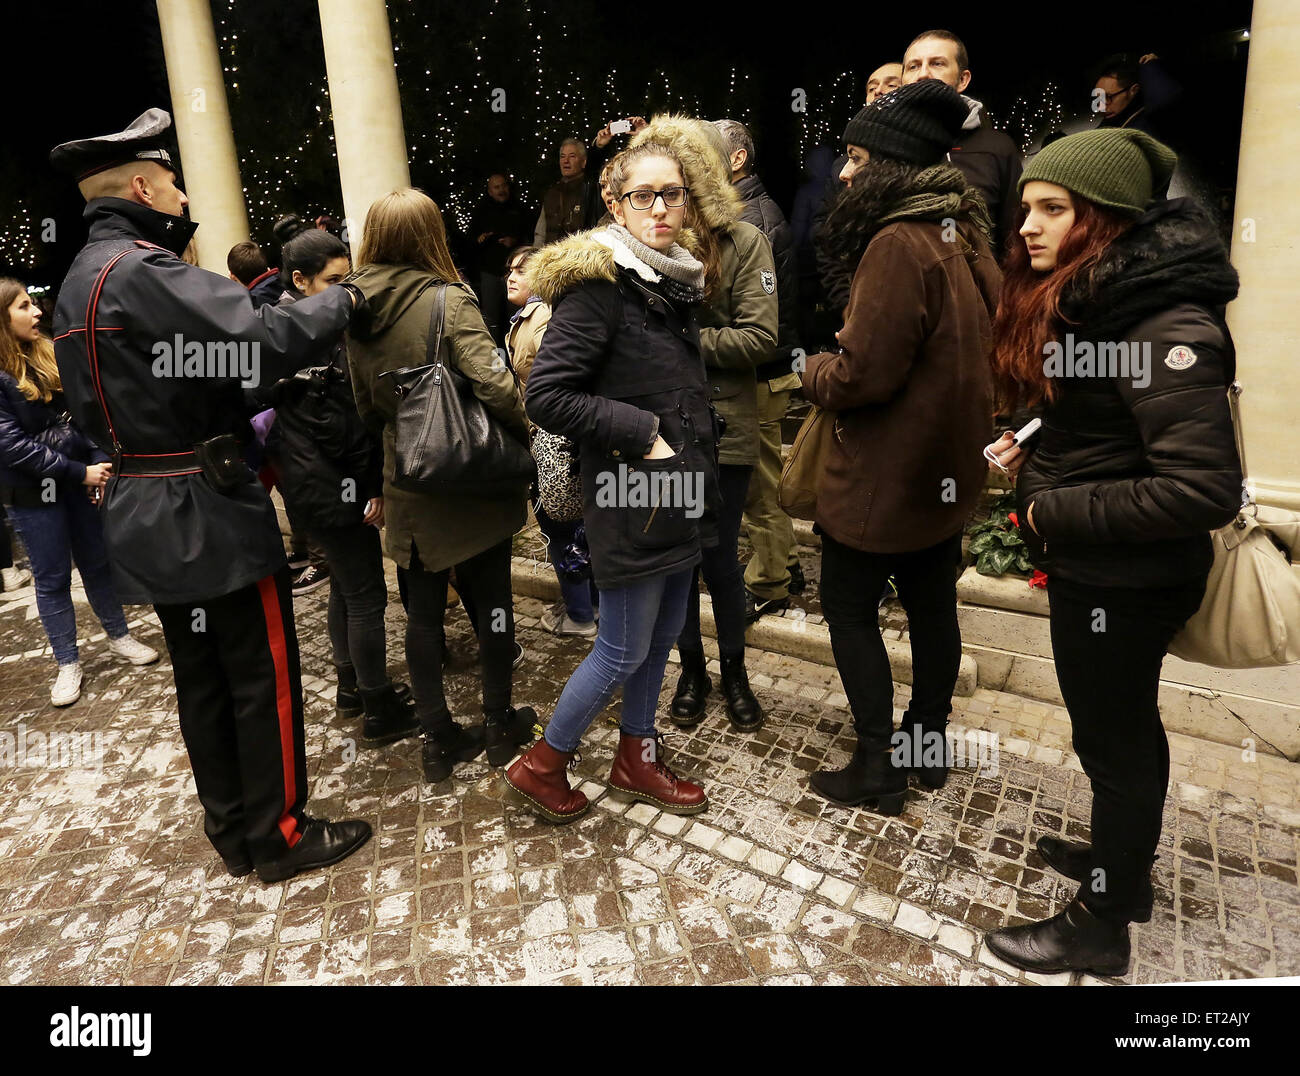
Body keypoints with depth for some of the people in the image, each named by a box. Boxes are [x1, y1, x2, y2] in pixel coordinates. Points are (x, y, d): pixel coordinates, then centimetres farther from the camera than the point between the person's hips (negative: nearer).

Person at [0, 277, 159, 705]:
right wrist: (79, 473, -20)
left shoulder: (50, 356, 2)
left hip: (78, 477, 4)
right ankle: (68, 663, 20)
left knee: (98, 562, 14)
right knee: (53, 578, 7)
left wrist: (100, 461, -9)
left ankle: (119, 637, 32)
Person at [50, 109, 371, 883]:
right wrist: (340, 301, -13)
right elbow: (264, 337, -30)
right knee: (266, 675, 2)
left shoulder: (79, 283, 16)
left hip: (145, 516, 10)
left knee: (202, 676, 17)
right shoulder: (142, 270, -17)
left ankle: (232, 828, 30)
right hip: (208, 512, -10)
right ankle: (280, 834, 16)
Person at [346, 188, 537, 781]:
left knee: (422, 609, 12)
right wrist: (523, 434, -8)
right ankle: (499, 722, 26)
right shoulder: (449, 299, -14)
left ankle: (438, 738, 22)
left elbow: (366, 409, 12)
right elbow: (495, 384, -25)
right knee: (491, 597, 12)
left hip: (406, 483, 5)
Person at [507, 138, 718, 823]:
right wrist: (640, 432, -19)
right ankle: (542, 764, 24)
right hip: (632, 501, -8)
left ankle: (637, 758, 37)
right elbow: (546, 395, -20)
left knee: (662, 637, 17)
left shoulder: (676, 279, 12)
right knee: (624, 651, 2)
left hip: (681, 495, 8)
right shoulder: (598, 283, -14)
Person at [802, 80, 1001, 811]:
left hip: (884, 474, -9)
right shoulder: (963, 237, 9)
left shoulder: (899, 244, -21)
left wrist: (816, 371, -3)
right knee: (933, 604, 17)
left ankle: (879, 768, 14)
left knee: (850, 610, 5)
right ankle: (928, 742, 34)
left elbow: (864, 375, -24)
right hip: (948, 468, 9)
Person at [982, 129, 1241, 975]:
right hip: (1086, 566, 9)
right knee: (1125, 729, 24)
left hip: (1123, 579, -9)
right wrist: (1035, 455, 3)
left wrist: (1056, 512, -22)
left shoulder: (1165, 328, -24)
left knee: (1112, 739, 8)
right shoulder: (1085, 300, 6)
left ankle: (1101, 925, 30)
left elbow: (1207, 487, -29)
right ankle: (1124, 862, 47)